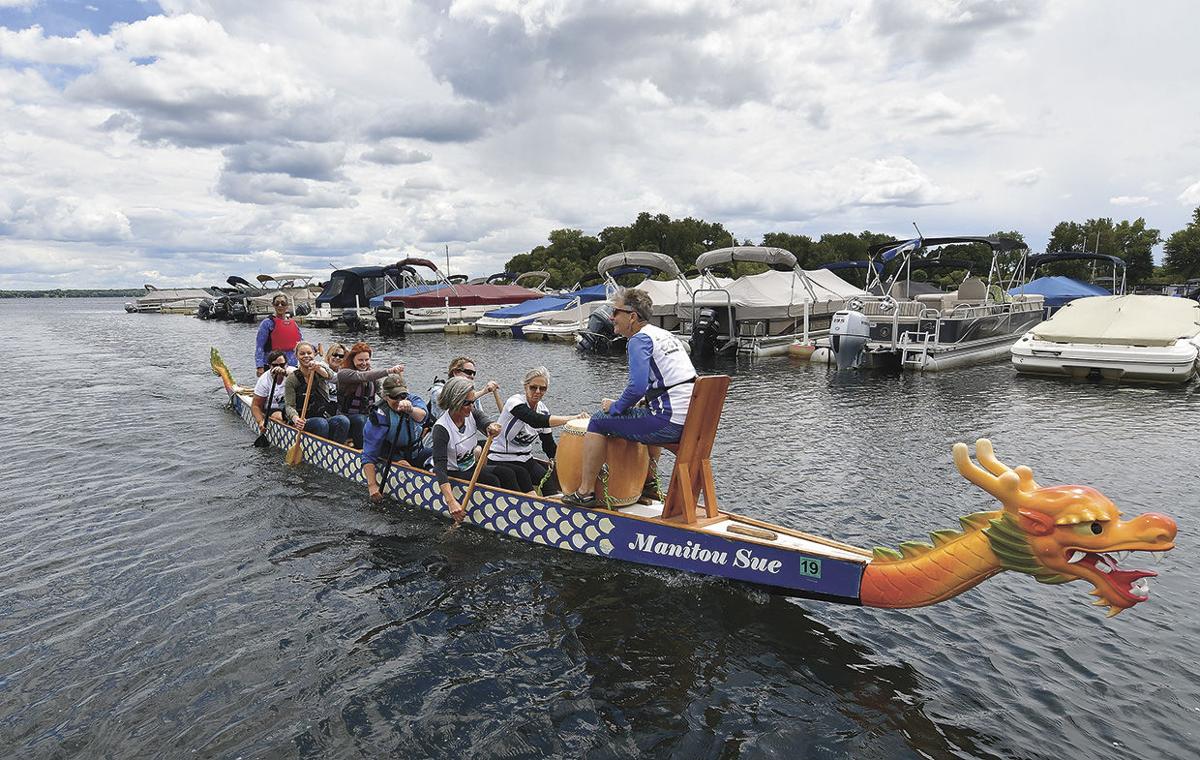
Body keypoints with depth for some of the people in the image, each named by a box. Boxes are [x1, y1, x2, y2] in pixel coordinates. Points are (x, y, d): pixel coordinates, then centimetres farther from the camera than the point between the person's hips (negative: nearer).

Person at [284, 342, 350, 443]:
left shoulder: (320, 369, 7)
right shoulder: (292, 379, 1)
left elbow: (330, 375, -19)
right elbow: (289, 406, -6)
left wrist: (319, 368, -44)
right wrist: (295, 418, -30)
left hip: (324, 418, 2)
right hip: (303, 422, -2)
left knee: (342, 420, -29)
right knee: (321, 423, -34)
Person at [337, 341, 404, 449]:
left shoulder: (372, 375, 10)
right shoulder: (343, 373, -9)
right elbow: (362, 376, -28)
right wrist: (389, 371, -40)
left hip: (367, 416, 5)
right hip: (347, 416, -5)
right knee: (360, 420, -35)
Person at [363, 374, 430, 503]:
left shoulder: (412, 399, -9)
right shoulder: (378, 417, -19)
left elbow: (422, 415, -35)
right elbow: (368, 457, -21)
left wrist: (410, 410, -60)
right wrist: (372, 486, -30)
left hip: (416, 453, 3)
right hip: (392, 459, -3)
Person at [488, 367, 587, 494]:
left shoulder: (543, 410, 3)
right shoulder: (515, 401, -19)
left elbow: (549, 445, 8)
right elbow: (536, 421, -38)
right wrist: (573, 418, -44)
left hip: (525, 459, 6)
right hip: (500, 460, -6)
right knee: (522, 475, -32)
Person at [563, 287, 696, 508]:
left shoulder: (639, 340, -8)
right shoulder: (667, 335, 20)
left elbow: (637, 387, -19)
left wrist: (615, 407, -2)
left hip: (670, 423, -9)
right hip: (691, 421, 9)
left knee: (598, 422, 1)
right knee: (648, 417, 40)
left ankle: (584, 493, 6)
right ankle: (650, 484, 44)